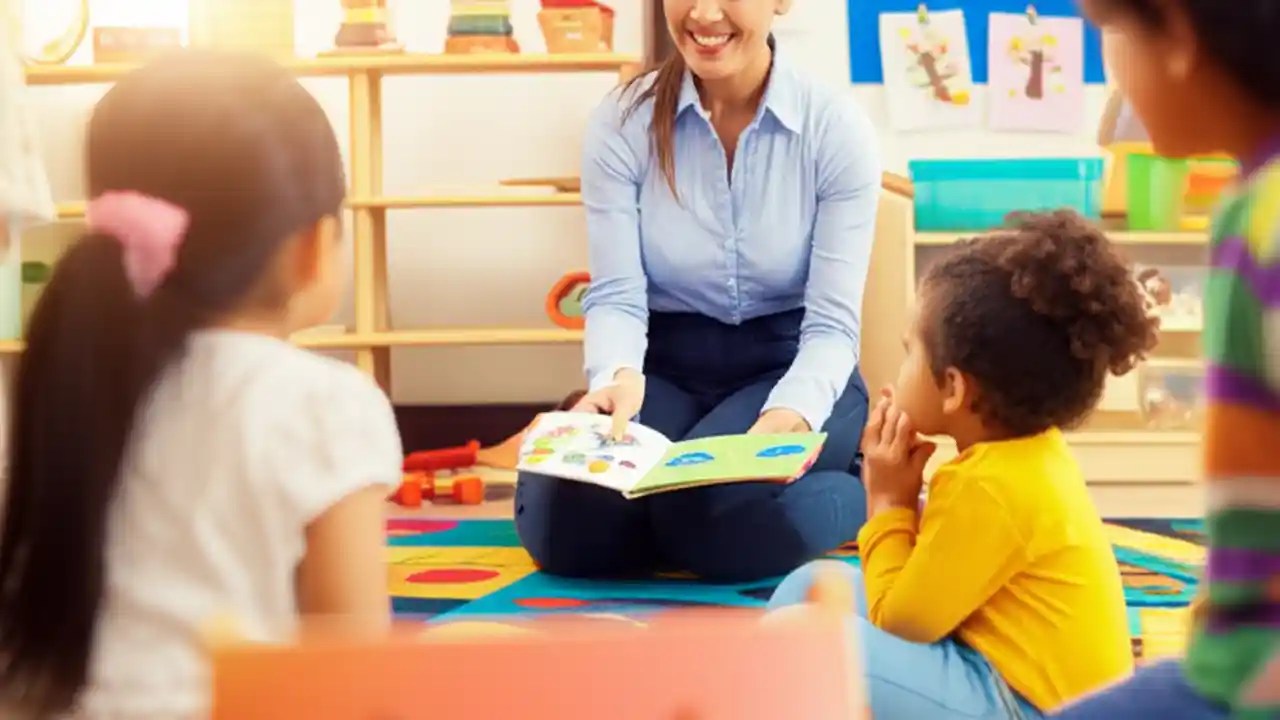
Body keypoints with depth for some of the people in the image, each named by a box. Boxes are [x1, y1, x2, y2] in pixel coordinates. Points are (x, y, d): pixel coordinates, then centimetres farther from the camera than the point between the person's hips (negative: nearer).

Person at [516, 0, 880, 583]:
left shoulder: (835, 127, -10)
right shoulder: (623, 121, -6)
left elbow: (833, 323, -12)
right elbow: (616, 294, -9)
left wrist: (791, 414, -34)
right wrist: (617, 378, -34)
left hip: (787, 368, -1)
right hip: (664, 367, 2)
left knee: (715, 514, -34)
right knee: (569, 522, -29)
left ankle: (862, 493, -1)